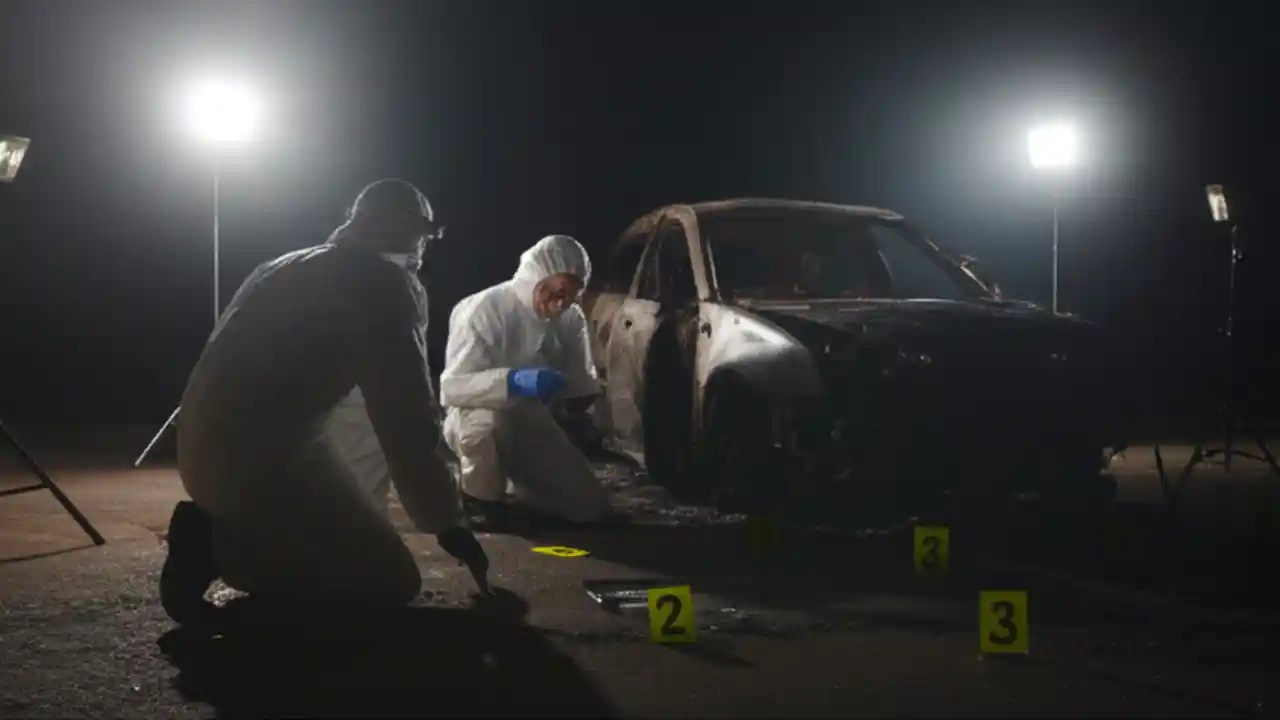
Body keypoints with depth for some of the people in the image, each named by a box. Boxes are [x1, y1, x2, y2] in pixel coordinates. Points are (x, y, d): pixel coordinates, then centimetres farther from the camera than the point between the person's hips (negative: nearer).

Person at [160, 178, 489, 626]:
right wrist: (447, 522, 3)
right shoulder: (386, 282, -4)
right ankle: (222, 548, -9)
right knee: (392, 584, -1)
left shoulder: (288, 265, 22)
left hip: (203, 450, 9)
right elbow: (406, 417, -7)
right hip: (259, 459, -9)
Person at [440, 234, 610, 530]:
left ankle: (519, 478, 22)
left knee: (591, 506, -6)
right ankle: (482, 494, -9)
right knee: (490, 418, -41)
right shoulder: (487, 308, -23)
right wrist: (513, 381, -45)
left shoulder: (571, 319, -3)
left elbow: (581, 380, 11)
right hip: (478, 419, -5)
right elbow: (451, 386, -32)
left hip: (535, 426, 5)